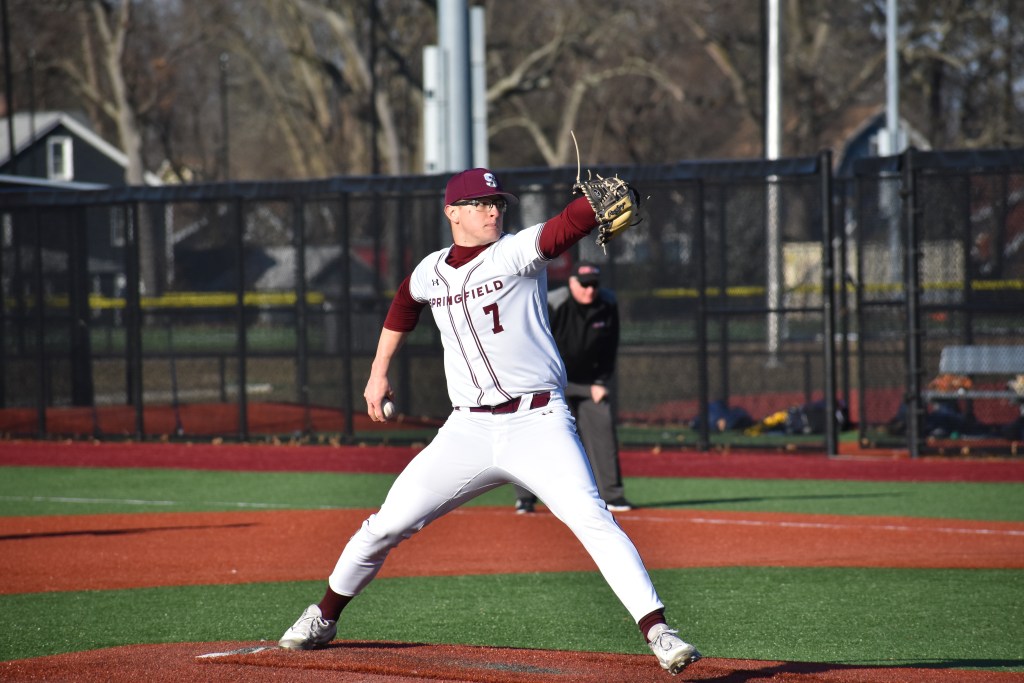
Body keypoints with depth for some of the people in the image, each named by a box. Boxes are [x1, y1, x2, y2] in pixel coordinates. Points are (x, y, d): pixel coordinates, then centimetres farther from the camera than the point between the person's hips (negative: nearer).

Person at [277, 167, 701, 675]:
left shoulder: (517, 252, -5)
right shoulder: (431, 271, 9)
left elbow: (568, 226, -25)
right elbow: (404, 301, 32)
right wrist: (379, 372, 33)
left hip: (538, 424, -4)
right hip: (468, 431, 4)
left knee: (592, 519, -21)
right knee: (387, 524, 5)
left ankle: (657, 632, -24)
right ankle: (325, 616, 27)